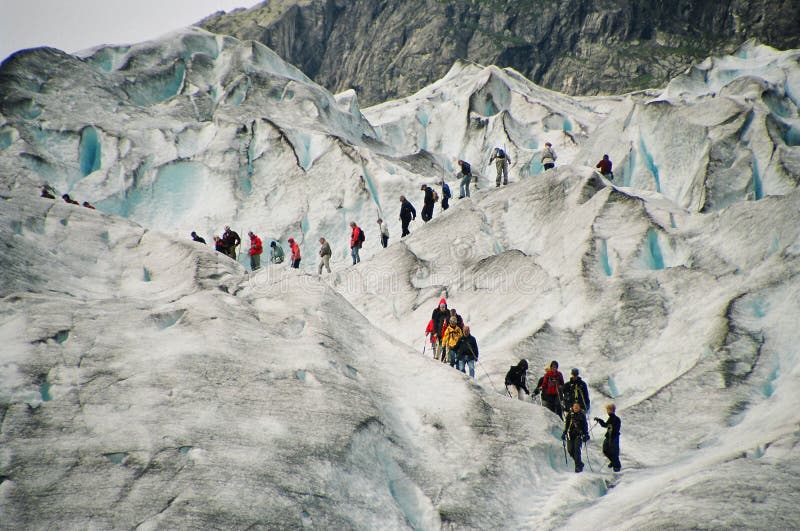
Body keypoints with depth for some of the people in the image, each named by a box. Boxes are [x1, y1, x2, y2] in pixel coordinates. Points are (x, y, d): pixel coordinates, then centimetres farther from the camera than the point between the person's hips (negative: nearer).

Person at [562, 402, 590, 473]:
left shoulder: (582, 415, 1)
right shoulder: (569, 414, 5)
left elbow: (585, 425, 6)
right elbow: (566, 424, 11)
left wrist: (586, 435, 0)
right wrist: (564, 433, 6)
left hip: (579, 435, -3)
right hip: (570, 434, 3)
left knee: (577, 449, -16)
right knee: (570, 450, -2)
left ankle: (578, 466, -11)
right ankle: (580, 464, 17)